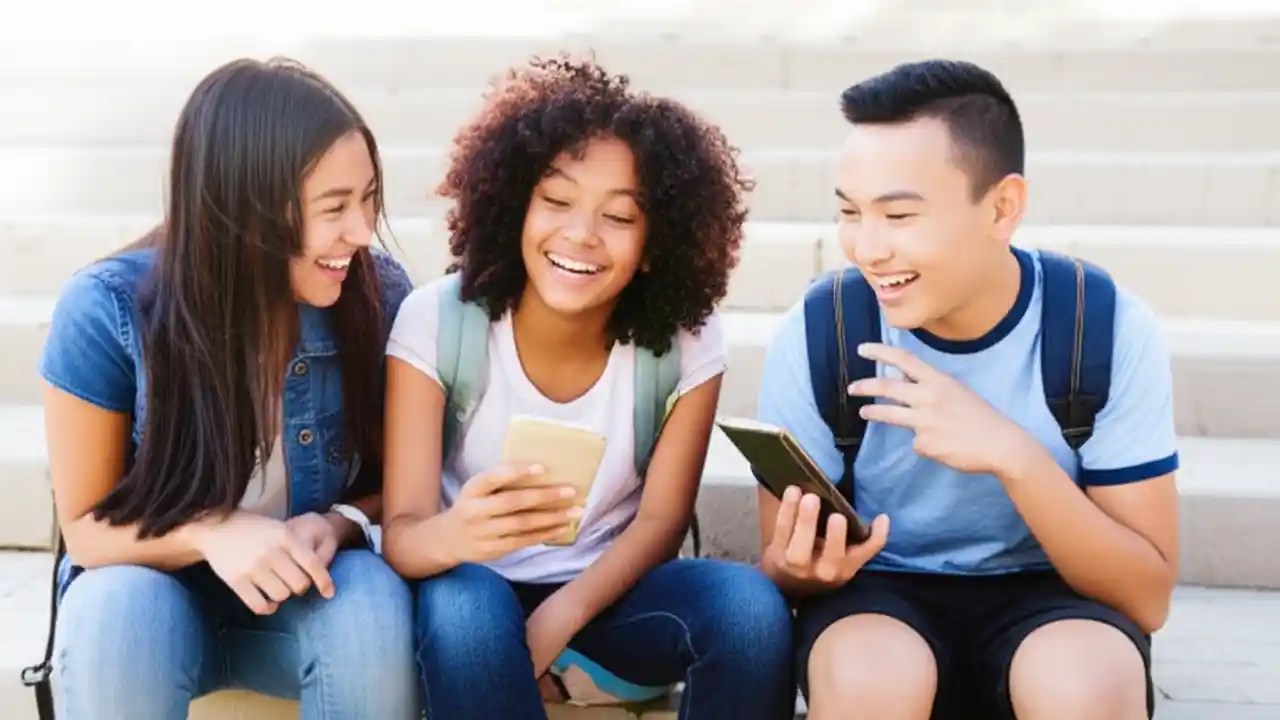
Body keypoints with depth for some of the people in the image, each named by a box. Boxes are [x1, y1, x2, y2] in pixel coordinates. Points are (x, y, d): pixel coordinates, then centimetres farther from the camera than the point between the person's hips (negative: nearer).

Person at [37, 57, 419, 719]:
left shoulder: (378, 294, -16)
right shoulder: (107, 309, -20)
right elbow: (85, 528, -11)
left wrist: (341, 523, -26)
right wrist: (209, 533, -31)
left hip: (305, 598, 1)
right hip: (155, 591, -1)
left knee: (372, 599, -32)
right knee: (116, 608, -35)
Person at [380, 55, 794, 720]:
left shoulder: (688, 340, -12)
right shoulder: (436, 320, -16)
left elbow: (660, 520, -7)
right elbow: (403, 532, -20)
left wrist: (559, 616, -25)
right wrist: (455, 535, -45)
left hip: (608, 594, 2)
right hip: (479, 596, -1)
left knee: (749, 604, -28)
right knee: (462, 604, -36)